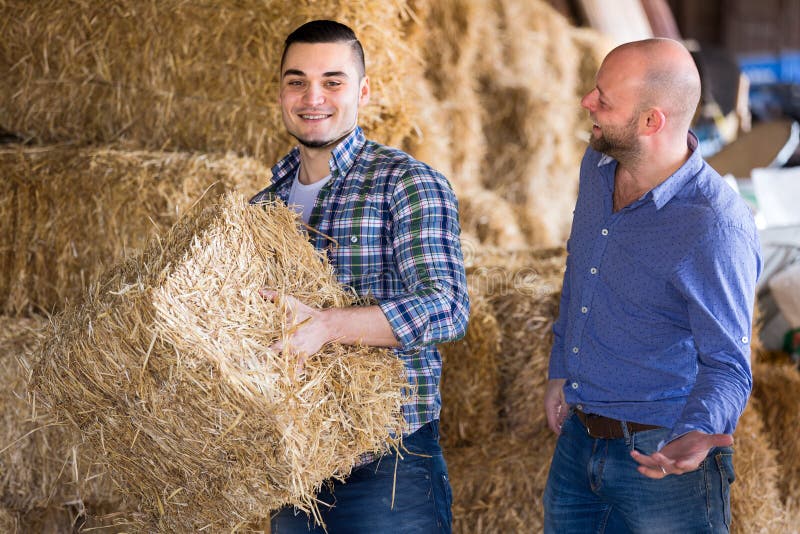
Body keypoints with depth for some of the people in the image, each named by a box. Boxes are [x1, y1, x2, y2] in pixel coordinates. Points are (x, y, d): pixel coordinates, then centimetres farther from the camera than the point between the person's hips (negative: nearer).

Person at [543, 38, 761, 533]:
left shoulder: (716, 228, -25)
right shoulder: (598, 165, -2)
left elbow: (725, 363, -18)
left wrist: (695, 434, -36)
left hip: (658, 460, -7)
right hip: (578, 438, 7)